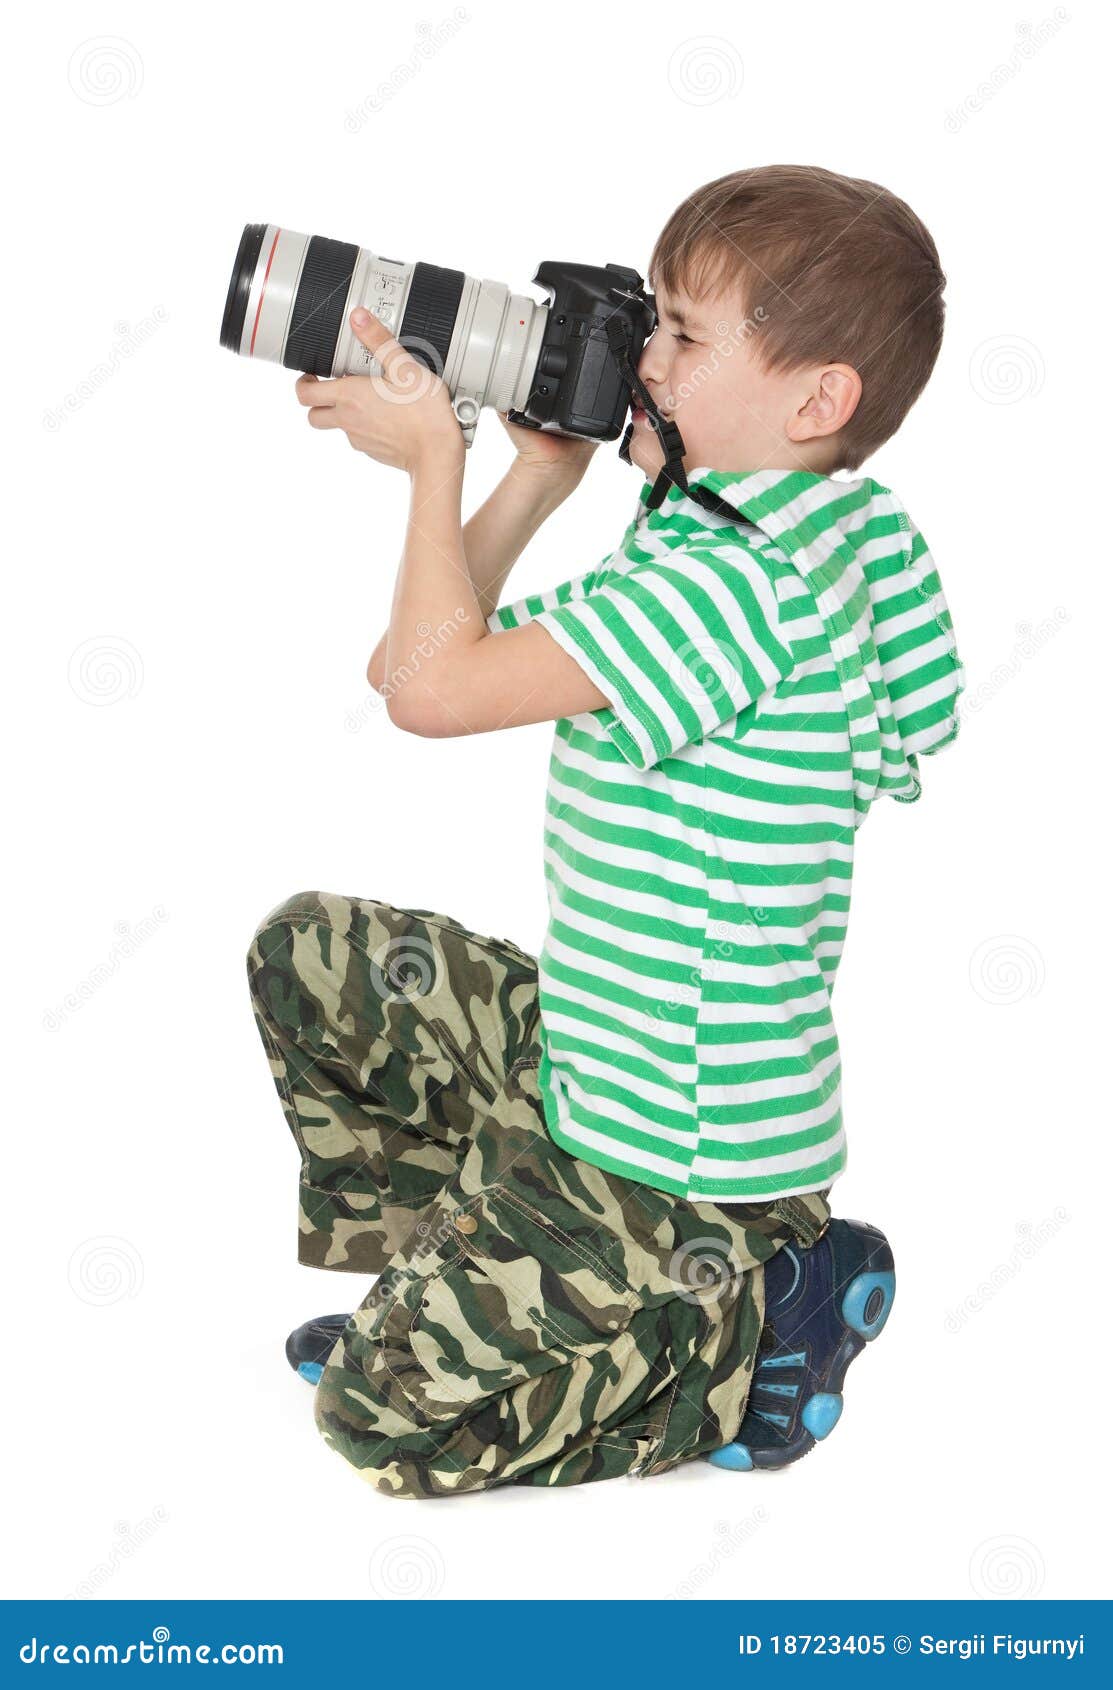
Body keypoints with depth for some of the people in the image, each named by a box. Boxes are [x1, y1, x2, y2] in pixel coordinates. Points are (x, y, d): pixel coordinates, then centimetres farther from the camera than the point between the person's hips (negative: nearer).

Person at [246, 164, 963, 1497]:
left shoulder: (742, 578, -26)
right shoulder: (710, 541, 5)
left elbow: (432, 685, -28)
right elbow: (426, 656, 8)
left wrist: (435, 456, -15)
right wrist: (539, 475, -1)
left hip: (687, 1158, -10)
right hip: (586, 1054, 10)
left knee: (384, 1417, -8)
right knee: (314, 954, 17)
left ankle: (757, 1319, 3)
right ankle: (450, 1268, 24)